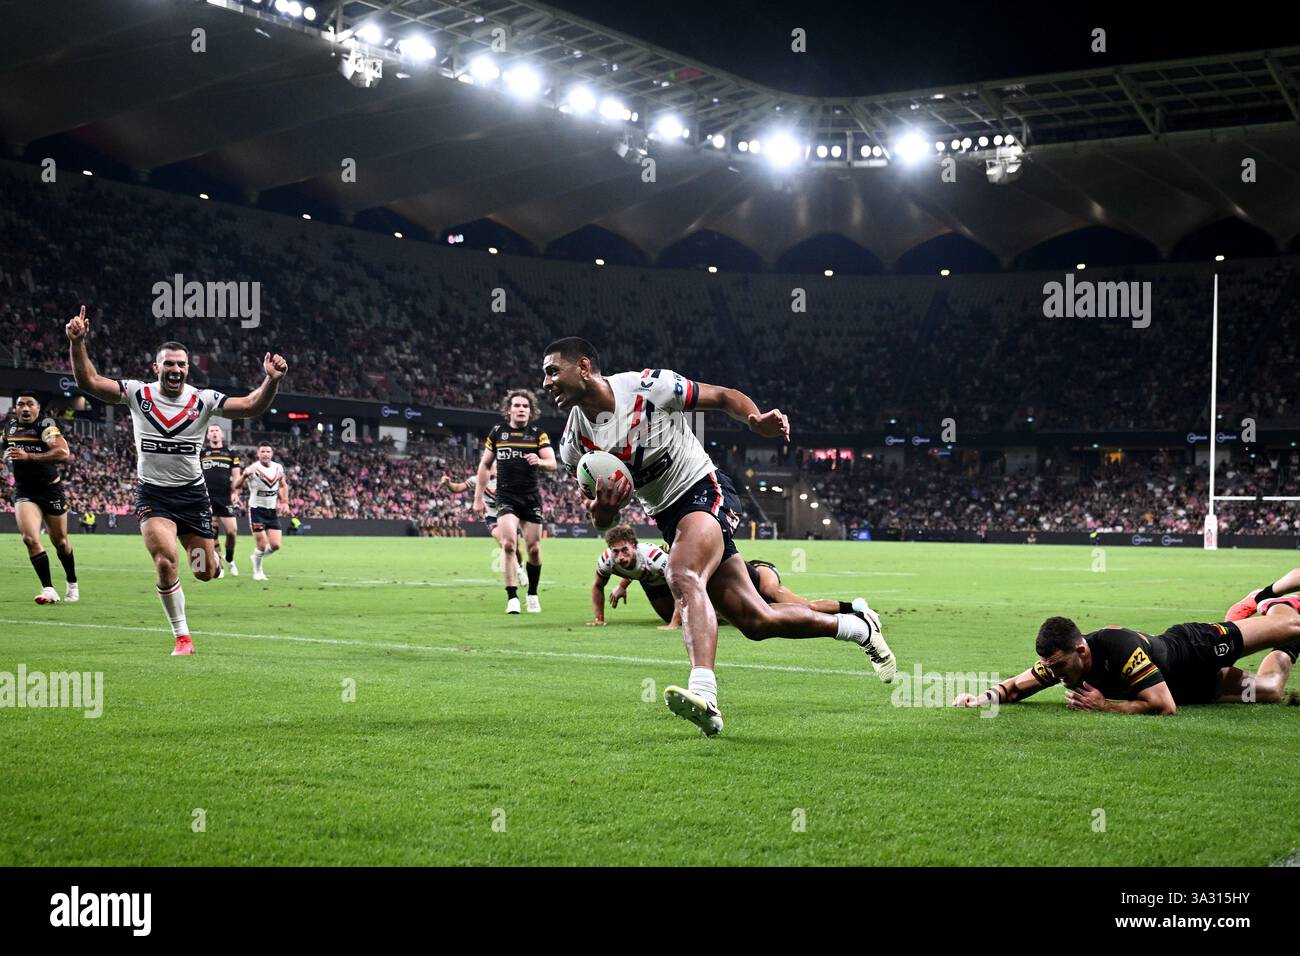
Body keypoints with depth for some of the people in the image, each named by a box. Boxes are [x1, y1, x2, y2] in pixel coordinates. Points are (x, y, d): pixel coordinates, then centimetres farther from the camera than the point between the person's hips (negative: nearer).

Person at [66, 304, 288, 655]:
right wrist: (77, 344, -25)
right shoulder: (137, 393, -5)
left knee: (206, 573, 6)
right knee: (165, 560, -24)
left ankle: (210, 547, 47)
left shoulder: (203, 399, -5)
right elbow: (88, 382, -11)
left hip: (193, 493, 1)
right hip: (153, 495, -1)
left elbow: (251, 406, -13)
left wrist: (271, 381, -31)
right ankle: (182, 637, -7)